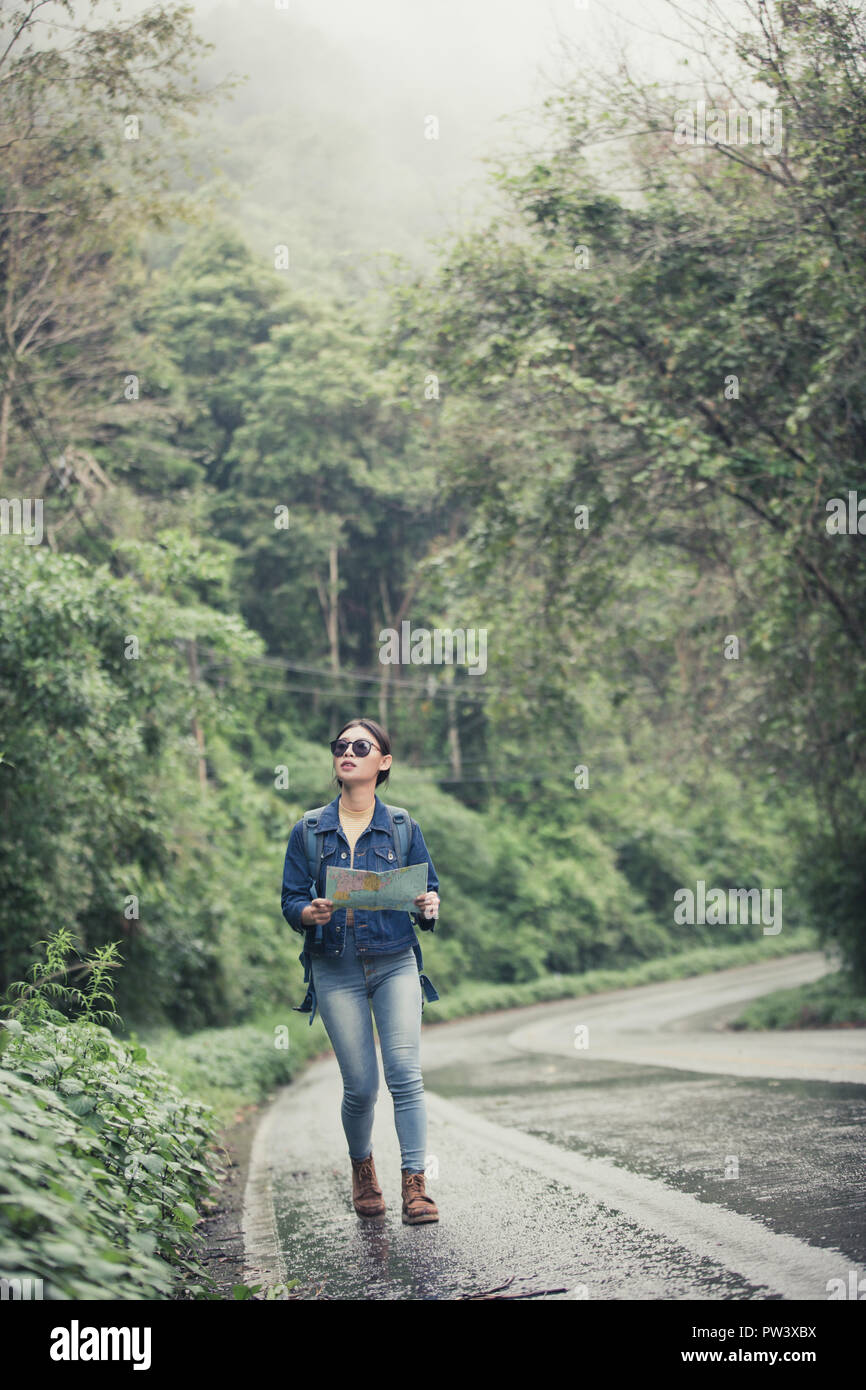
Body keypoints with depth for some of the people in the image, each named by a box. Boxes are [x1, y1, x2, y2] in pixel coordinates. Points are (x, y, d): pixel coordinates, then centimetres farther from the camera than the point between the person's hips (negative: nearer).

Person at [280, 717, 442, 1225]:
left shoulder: (402, 828, 4)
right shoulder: (308, 831, 5)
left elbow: (428, 890, 7)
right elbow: (291, 899, 4)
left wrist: (429, 907, -16)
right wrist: (308, 913, -18)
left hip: (395, 964, 0)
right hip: (336, 970, 0)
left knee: (405, 1073, -13)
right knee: (361, 1085, 0)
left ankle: (416, 1184, -8)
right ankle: (362, 1166, 28)